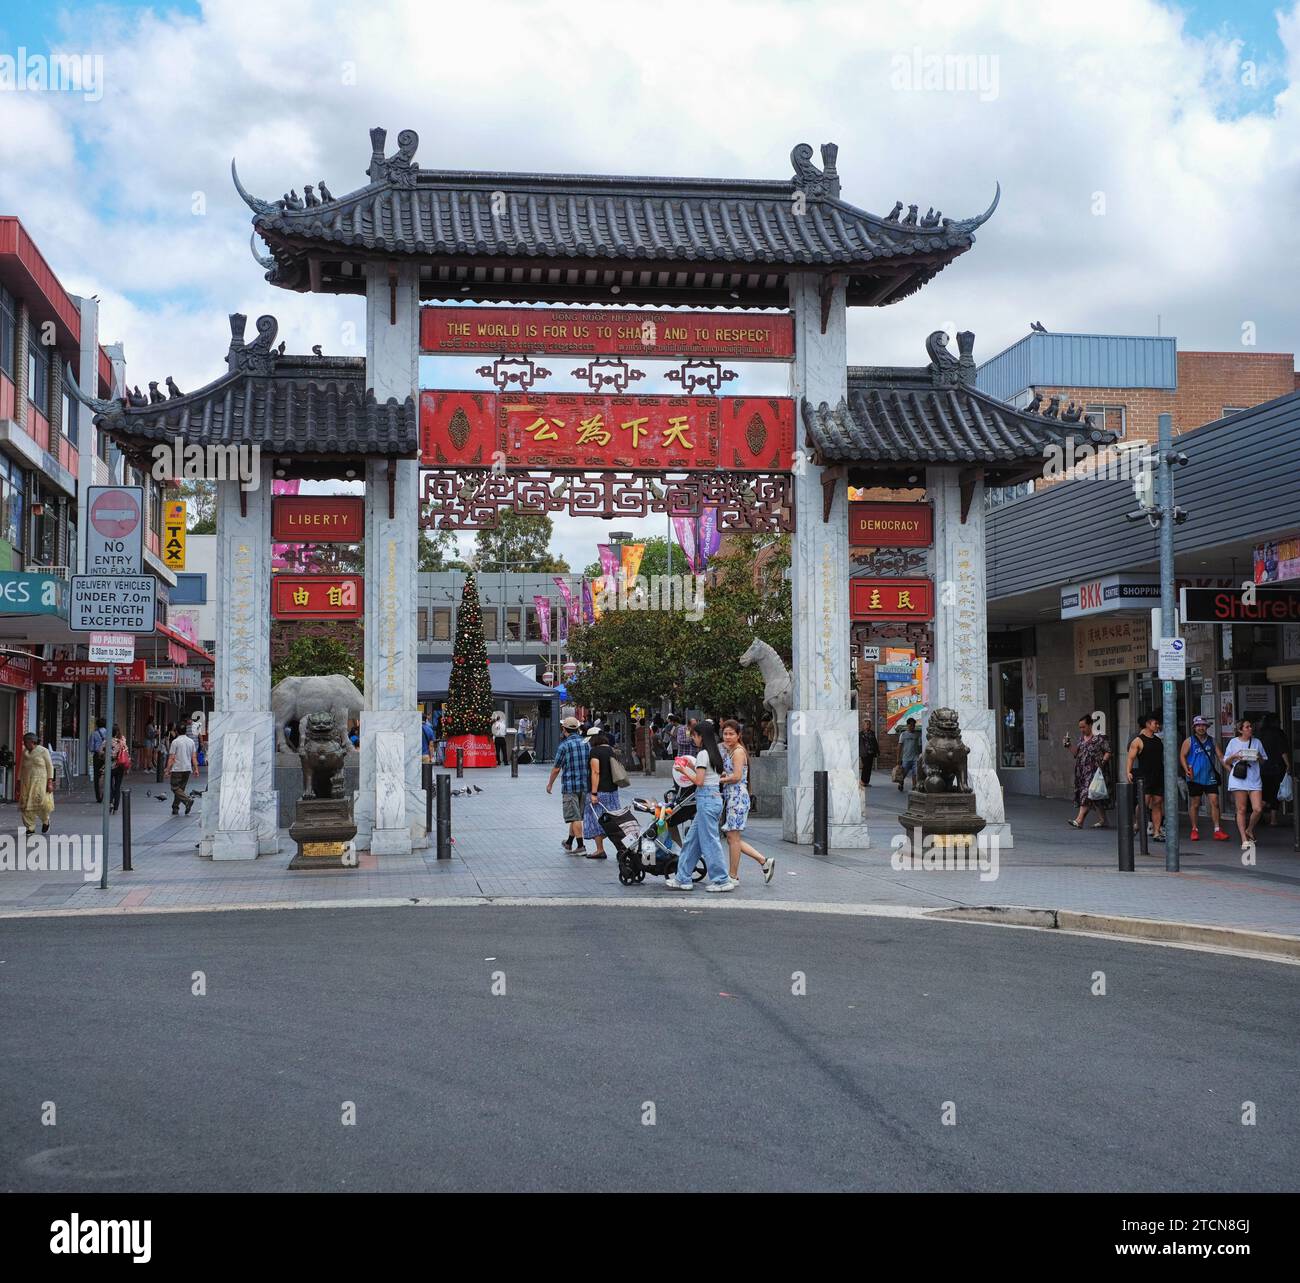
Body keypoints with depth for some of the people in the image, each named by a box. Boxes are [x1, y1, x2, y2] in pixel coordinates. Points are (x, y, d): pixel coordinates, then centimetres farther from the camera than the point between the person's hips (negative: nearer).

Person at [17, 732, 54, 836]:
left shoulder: (43, 751, -3)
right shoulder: (25, 752, 12)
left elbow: (50, 767, -4)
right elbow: (21, 768, 17)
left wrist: (50, 782, -11)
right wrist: (19, 782, 13)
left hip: (40, 782, -5)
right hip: (26, 783, 5)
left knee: (41, 802, -12)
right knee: (26, 805, -3)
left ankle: (45, 821, 17)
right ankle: (30, 828, 4)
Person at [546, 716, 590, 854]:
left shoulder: (564, 745, -11)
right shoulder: (587, 743, 5)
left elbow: (556, 769, -7)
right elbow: (591, 765, 9)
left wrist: (550, 784, 8)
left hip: (569, 786, -6)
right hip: (585, 785, 6)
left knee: (575, 817, -4)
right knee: (576, 816, 17)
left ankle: (581, 846, -8)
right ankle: (569, 842, 29)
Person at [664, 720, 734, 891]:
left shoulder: (702, 754, -13)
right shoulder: (715, 753, 14)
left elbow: (699, 781, -16)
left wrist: (685, 771, -1)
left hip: (706, 799, -10)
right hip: (716, 797, 10)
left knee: (710, 841, -3)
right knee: (692, 839, 13)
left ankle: (721, 880, 0)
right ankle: (682, 878, 16)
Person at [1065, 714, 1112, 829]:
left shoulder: (1099, 737, -8)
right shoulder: (1082, 738, 15)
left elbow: (1108, 752, -8)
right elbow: (1076, 753, 18)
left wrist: (1102, 762, -19)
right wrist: (1069, 746, 5)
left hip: (1094, 771, -8)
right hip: (1083, 771, 8)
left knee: (1087, 793, -14)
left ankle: (1079, 820, -19)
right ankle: (1102, 820, 16)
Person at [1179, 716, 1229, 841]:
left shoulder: (1211, 741, 12)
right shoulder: (1189, 741, 4)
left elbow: (1220, 757, 10)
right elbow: (1182, 756, 1)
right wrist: (1186, 769, -15)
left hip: (1210, 778, 2)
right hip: (1195, 778, -2)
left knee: (1214, 802, -6)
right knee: (1195, 804, 4)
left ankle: (1217, 830, -4)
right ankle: (1194, 830, 15)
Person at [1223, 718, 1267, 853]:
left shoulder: (1257, 742, 11)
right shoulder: (1233, 742, 6)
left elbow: (1264, 760, 17)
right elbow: (1226, 762, 12)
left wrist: (1259, 757, -4)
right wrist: (1234, 757, -8)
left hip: (1254, 780, 2)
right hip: (1238, 780, -2)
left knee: (1258, 809, -9)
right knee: (1241, 810, -2)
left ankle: (1249, 830, 18)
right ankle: (1244, 840, 2)